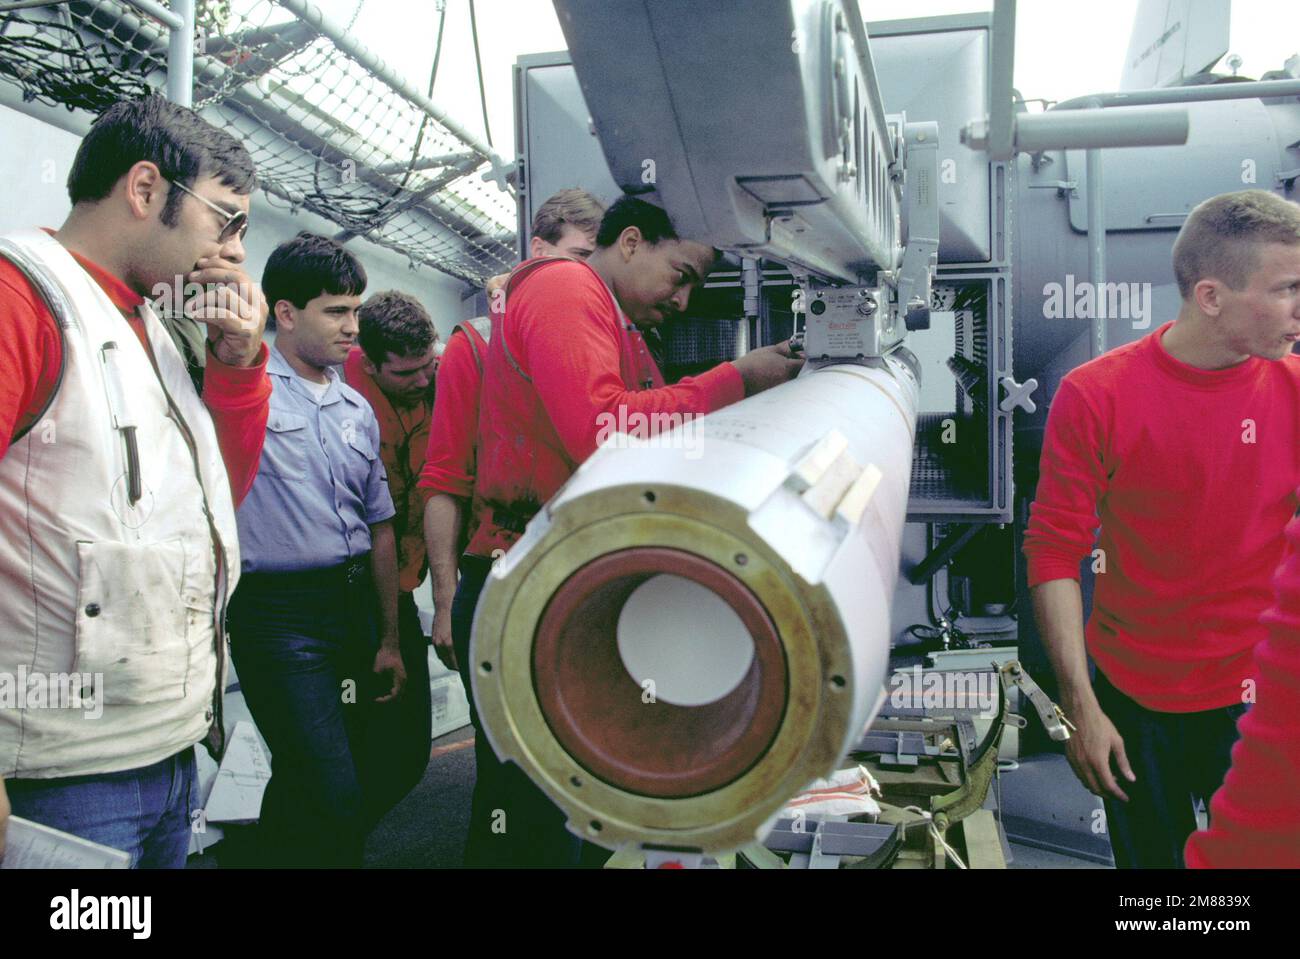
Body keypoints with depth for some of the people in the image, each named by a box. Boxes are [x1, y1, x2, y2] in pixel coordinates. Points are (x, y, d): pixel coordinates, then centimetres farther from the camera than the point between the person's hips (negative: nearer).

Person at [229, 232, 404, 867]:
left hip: (354, 605, 7)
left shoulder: (357, 409, 15)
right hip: (280, 614, -7)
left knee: (302, 788, 17)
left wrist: (389, 640, 19)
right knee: (339, 804, -14)